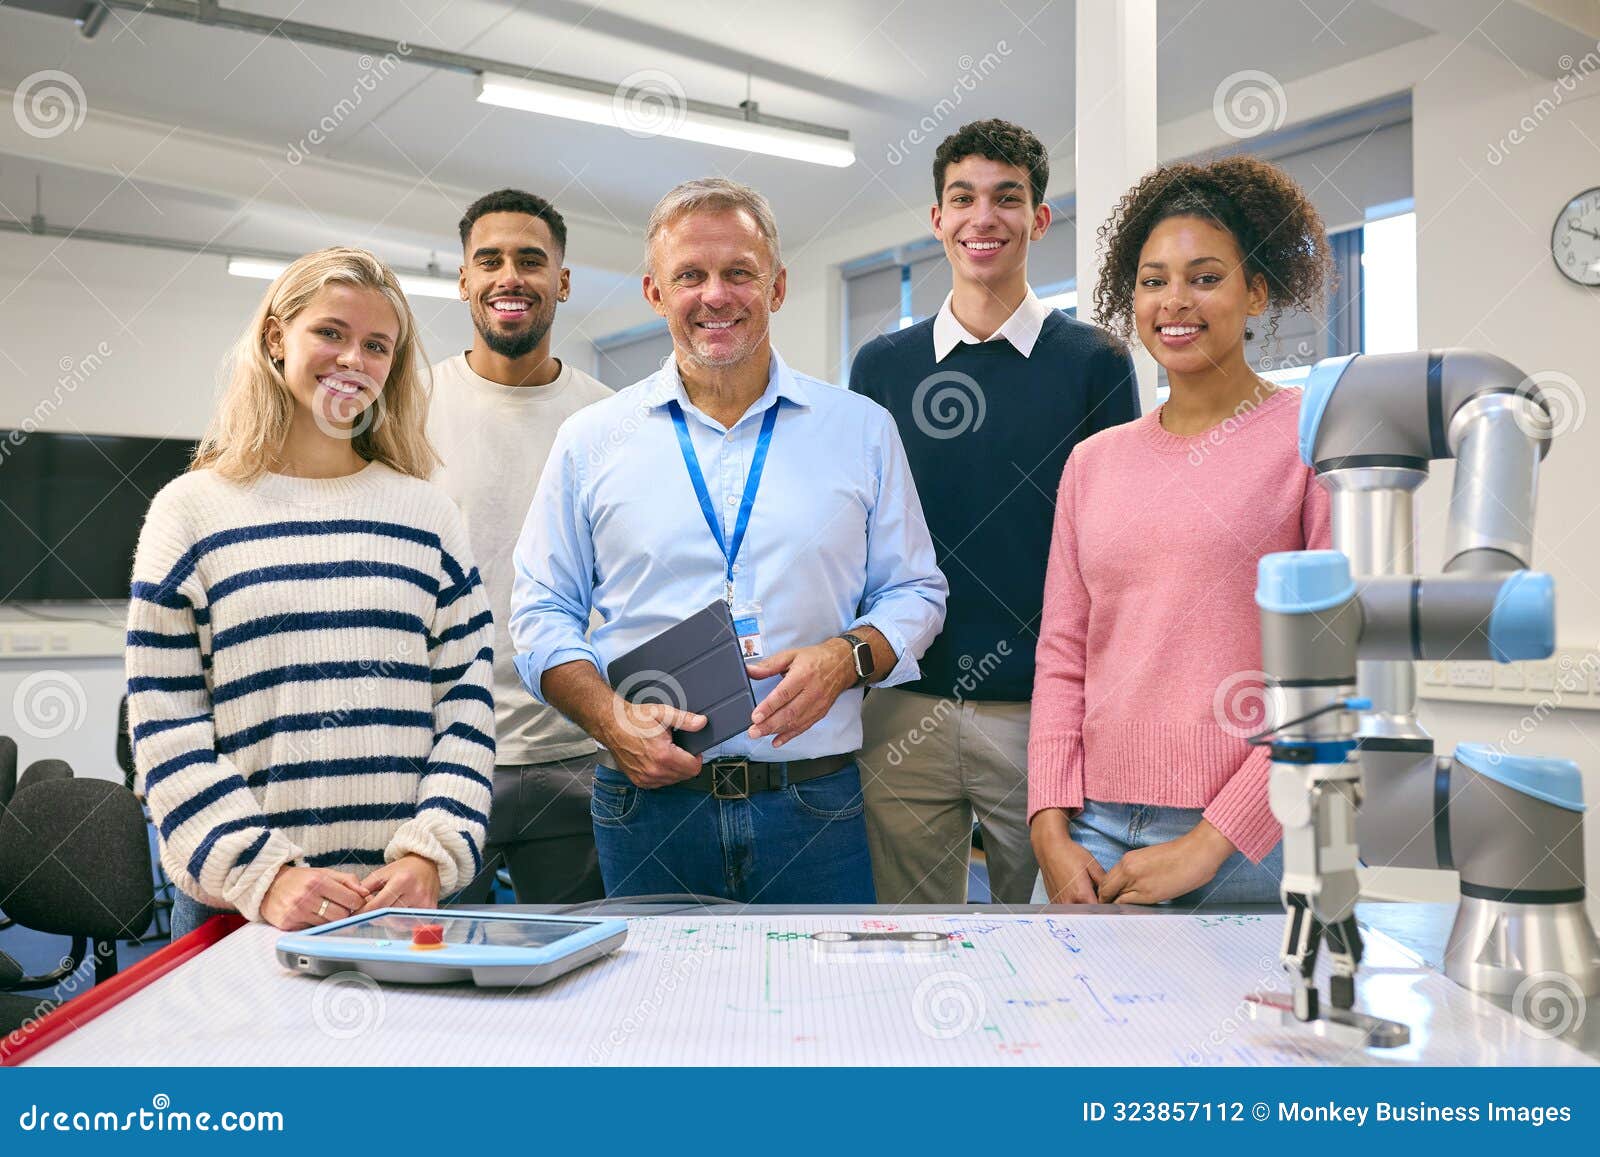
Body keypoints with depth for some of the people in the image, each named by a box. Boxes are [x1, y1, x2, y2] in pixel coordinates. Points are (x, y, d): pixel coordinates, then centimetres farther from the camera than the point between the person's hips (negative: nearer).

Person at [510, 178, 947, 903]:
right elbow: (542, 611, 8)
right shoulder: (591, 441, 6)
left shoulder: (862, 429, 7)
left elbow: (914, 591, 11)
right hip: (648, 804, 0)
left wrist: (847, 656, -10)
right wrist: (610, 717, -9)